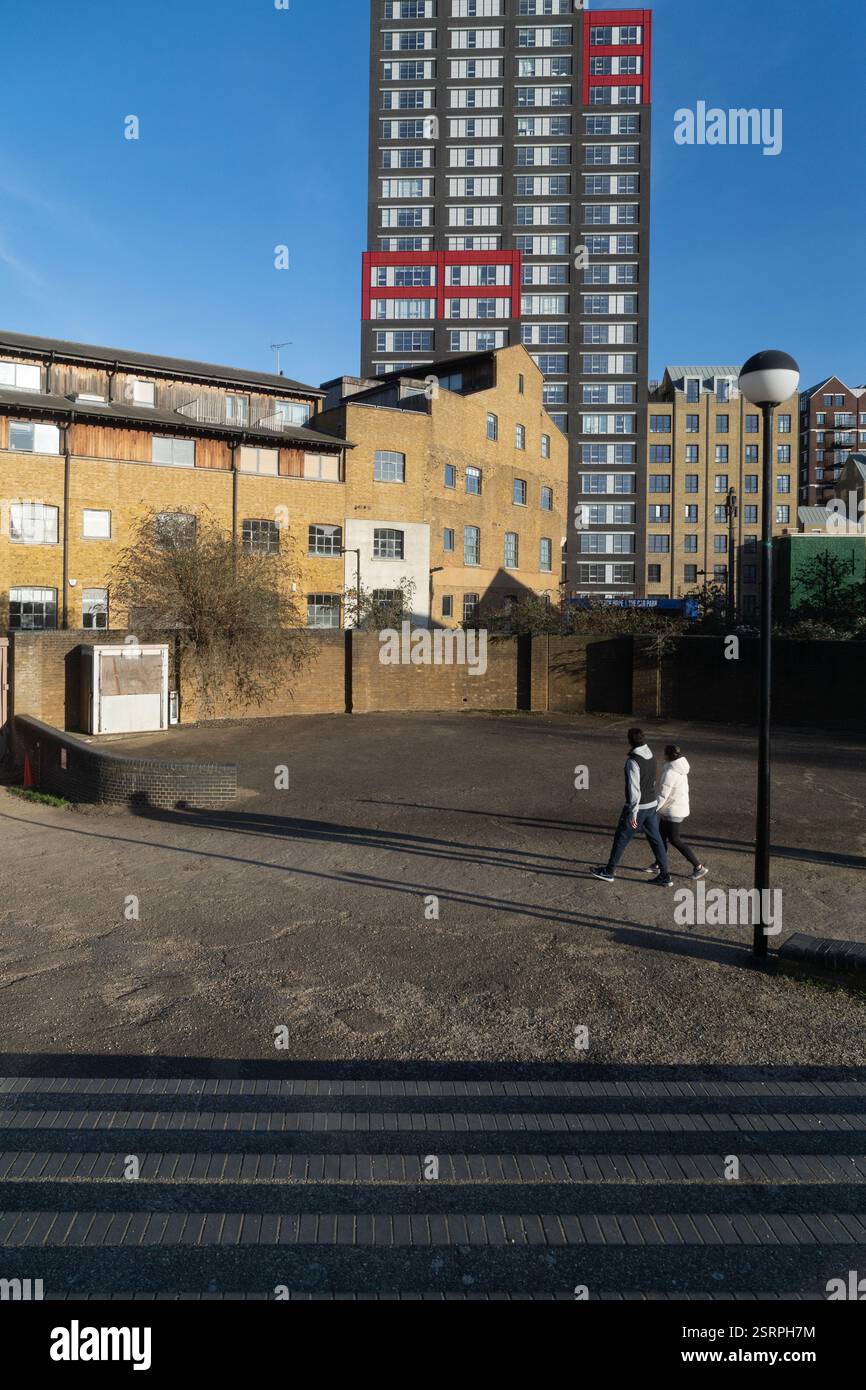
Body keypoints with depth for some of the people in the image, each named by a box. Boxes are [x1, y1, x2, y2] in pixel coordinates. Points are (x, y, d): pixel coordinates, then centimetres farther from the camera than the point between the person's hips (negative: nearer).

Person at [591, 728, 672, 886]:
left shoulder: (633, 761, -24)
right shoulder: (650, 755, 4)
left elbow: (634, 788, -27)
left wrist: (633, 813, -25)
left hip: (637, 807, -8)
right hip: (651, 805, 8)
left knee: (621, 838, 7)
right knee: (656, 839, 12)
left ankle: (609, 871, 20)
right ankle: (664, 876, 15)